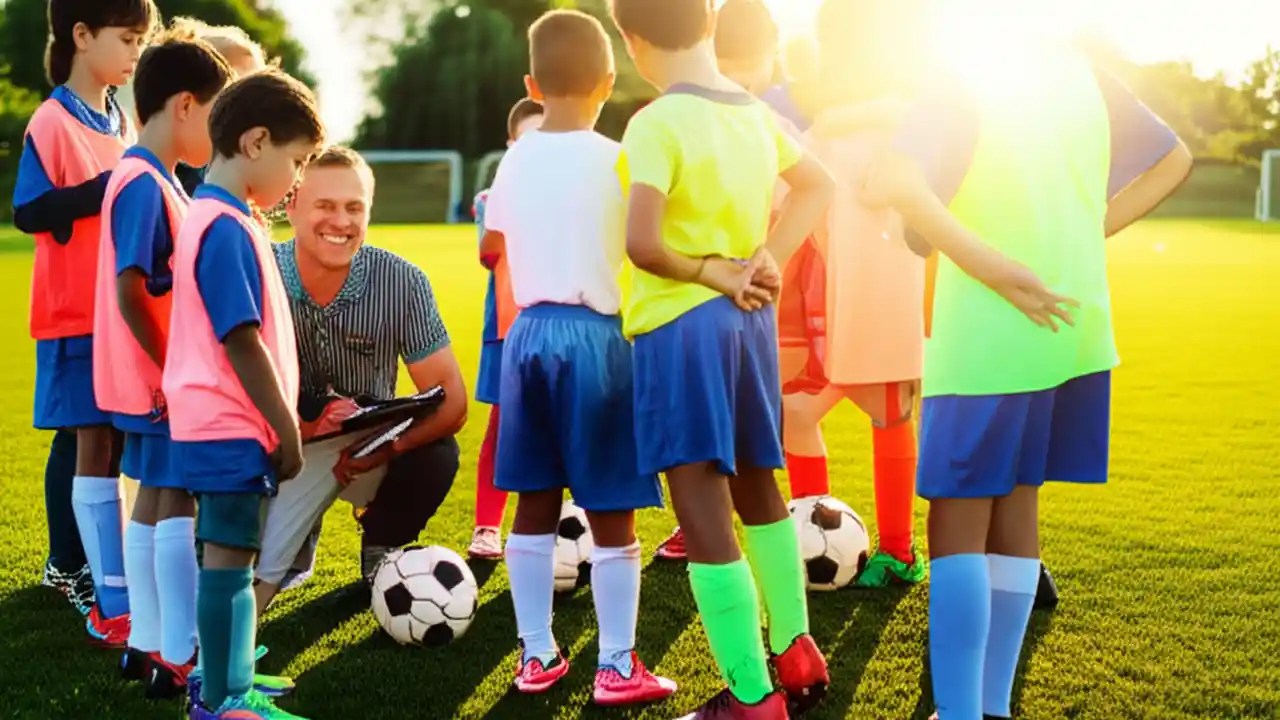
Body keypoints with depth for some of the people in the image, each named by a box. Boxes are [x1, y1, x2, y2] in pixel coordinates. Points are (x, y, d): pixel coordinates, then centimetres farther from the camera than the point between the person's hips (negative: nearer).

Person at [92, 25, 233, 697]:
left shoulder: (153, 179, 12)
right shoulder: (145, 183, -18)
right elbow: (130, 291, -24)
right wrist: (172, 375, -19)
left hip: (160, 380, 9)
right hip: (160, 382, -9)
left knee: (155, 501, 13)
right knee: (179, 507, -5)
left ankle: (147, 644, 22)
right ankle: (178, 661, 1)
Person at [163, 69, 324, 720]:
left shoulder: (213, 215, 13)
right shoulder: (226, 228, -19)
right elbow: (242, 344, -20)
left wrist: (281, 422, 19)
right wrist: (287, 429, -13)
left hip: (221, 424, 10)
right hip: (232, 427, -10)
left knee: (229, 556, 17)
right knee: (228, 559, -3)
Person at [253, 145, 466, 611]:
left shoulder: (402, 284, -19)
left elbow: (451, 402, -18)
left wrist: (386, 448, -35)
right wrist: (303, 425, -34)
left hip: (373, 448, 1)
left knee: (436, 454, -30)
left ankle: (381, 548, 3)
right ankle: (298, 537, 20)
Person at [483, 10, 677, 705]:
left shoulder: (514, 161, 8)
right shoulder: (615, 160, -9)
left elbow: (489, 246, 22)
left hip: (528, 333, 6)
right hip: (596, 336, -5)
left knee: (535, 504, 12)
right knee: (610, 512, 2)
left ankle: (537, 655, 20)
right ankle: (617, 667, 9)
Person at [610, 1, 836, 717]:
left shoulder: (656, 123, -16)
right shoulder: (755, 112, 7)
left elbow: (642, 244, -25)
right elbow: (818, 186, 19)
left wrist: (708, 271, -8)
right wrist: (767, 260, 6)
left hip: (679, 327, -8)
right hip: (750, 317, 8)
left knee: (704, 515, -2)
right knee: (757, 489, 22)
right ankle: (798, 656, 31)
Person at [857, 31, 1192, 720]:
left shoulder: (967, 78, -8)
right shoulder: (1082, 75, 11)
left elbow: (892, 181, -26)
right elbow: (1174, 160, 21)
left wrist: (994, 268, -23)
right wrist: (1085, 232, 12)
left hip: (986, 338, -6)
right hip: (1075, 329, 7)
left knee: (958, 520, 0)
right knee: (1015, 507, 15)